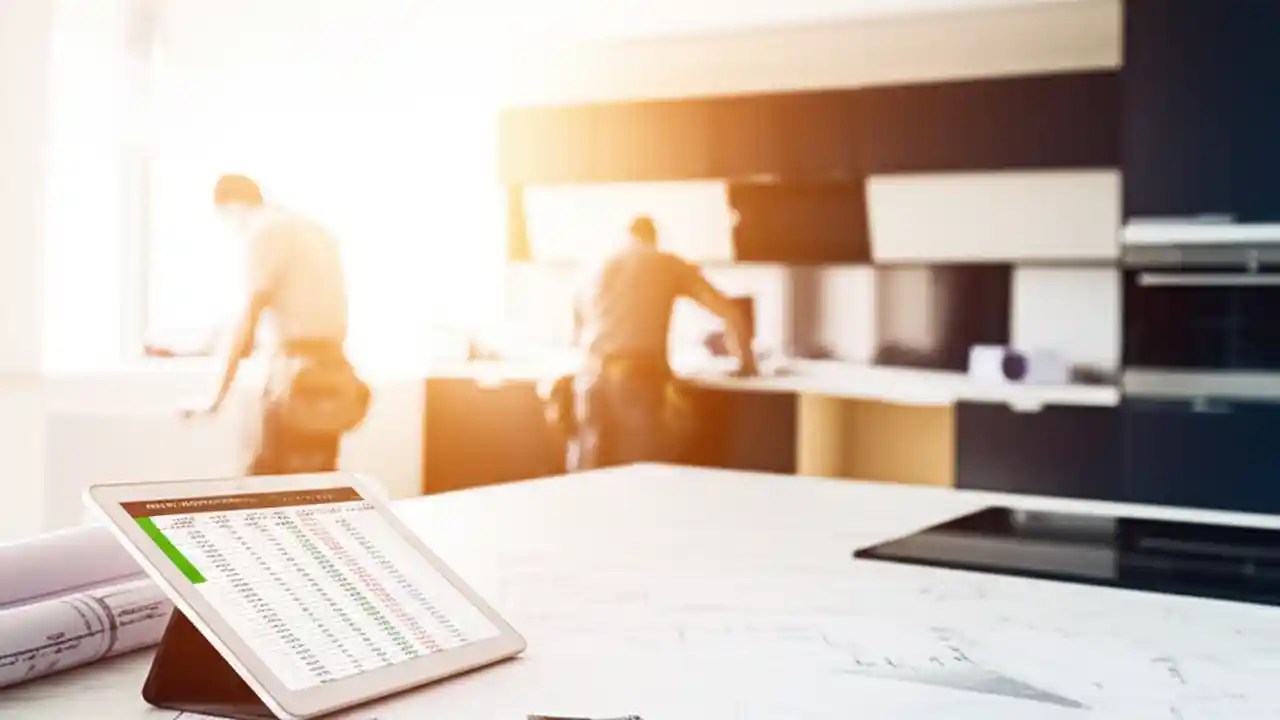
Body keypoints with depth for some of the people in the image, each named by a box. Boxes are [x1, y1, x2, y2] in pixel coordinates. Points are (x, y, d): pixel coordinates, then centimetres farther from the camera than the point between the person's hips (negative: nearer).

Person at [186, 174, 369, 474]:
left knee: (269, 475, -4)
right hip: (333, 367, 8)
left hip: (299, 371, -8)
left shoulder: (268, 233, -5)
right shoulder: (315, 232, 19)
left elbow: (250, 315, -7)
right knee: (319, 481, 9)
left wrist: (218, 398, -3)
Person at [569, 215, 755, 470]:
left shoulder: (599, 268, 19)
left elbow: (578, 333, 28)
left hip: (595, 379, 3)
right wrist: (746, 360, 23)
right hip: (645, 379, -3)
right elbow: (732, 313, 9)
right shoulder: (669, 265, 11)